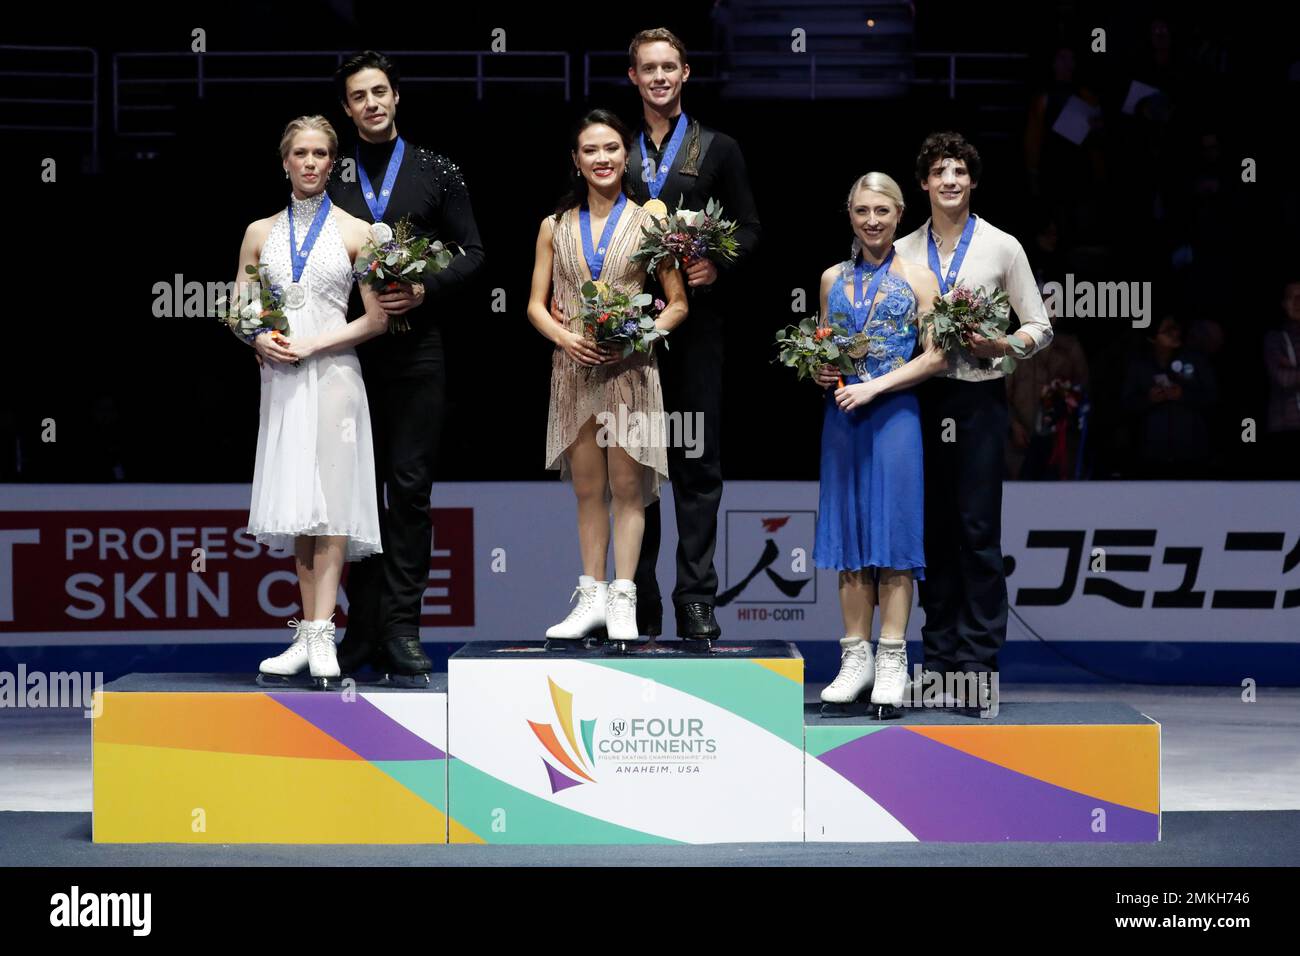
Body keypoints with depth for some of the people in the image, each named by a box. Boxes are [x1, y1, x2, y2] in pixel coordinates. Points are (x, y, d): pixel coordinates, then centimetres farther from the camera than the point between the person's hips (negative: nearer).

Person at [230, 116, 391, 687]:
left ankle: (321, 637, -14)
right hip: (280, 378, 3)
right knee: (297, 506, 3)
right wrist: (260, 339, -7)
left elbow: (376, 320, -1)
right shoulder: (261, 233, 13)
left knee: (328, 501, -9)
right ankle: (308, 633, 6)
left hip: (331, 375, -3)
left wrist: (313, 344, -11)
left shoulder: (355, 232, 3)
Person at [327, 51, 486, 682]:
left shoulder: (437, 172, 8)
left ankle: (400, 630, -2)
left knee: (410, 490, -3)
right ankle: (363, 625, 9)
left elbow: (471, 252, 6)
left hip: (415, 350, -1)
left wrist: (425, 289, -9)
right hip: (348, 351, 1)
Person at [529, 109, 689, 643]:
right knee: (588, 488, 6)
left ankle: (623, 601, 2)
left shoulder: (647, 223, 2)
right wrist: (565, 338, -11)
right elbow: (536, 305, 8)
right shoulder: (555, 228, 8)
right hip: (575, 370, 2)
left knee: (627, 486, -1)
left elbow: (677, 303, 4)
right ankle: (592, 598, 11)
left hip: (630, 369, -2)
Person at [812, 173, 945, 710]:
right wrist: (820, 373, -1)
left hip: (894, 415, -4)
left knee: (892, 531, -5)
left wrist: (874, 386, -14)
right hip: (841, 416, 4)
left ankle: (892, 662, -3)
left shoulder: (916, 277, 1)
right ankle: (856, 658, 8)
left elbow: (936, 356, -6)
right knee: (848, 532, 4)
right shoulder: (833, 279, 12)